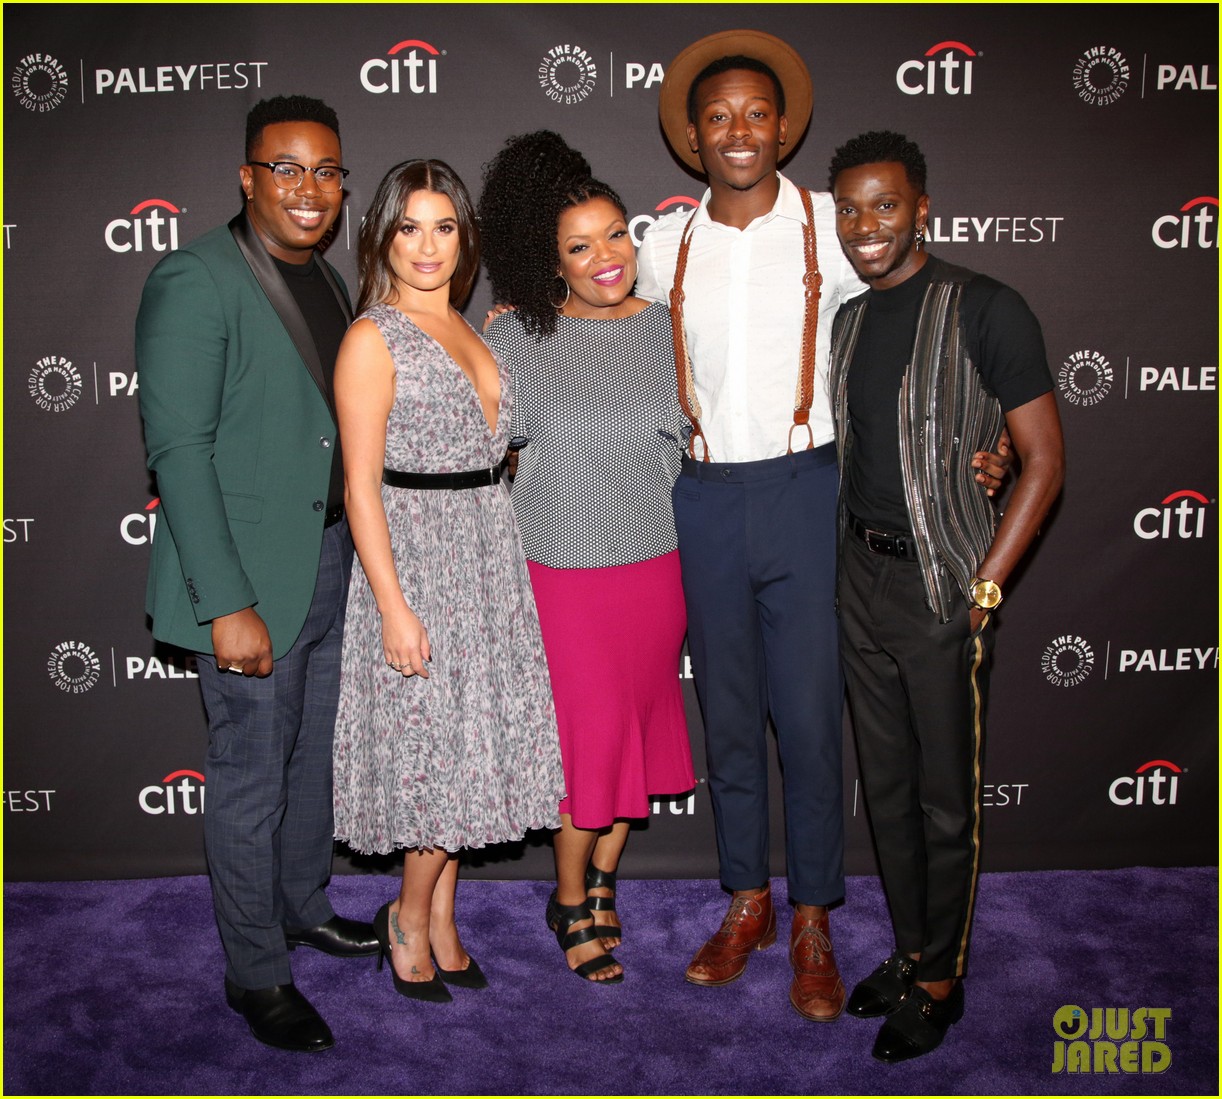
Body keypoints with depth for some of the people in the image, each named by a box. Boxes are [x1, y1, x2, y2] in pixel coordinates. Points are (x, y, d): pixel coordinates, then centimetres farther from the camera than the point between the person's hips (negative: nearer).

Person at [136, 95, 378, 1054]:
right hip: (252, 579, -8)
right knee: (252, 780, 6)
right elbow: (179, 452, -18)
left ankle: (305, 906, 43)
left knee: (313, 756, 21)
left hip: (331, 564, 8)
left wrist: (358, 547, 12)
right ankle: (257, 974, 24)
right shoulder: (194, 282, -14)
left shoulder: (327, 281, 10)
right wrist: (228, 605, -21)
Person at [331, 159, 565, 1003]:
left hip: (487, 553, 7)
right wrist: (392, 606, -18)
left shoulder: (468, 330, 12)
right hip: (417, 556, -7)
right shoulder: (373, 339, -10)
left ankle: (442, 920, 27)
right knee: (437, 748, -2)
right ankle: (410, 917, 22)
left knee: (472, 741, 12)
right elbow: (361, 484, -14)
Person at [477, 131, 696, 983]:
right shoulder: (518, 338, -6)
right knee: (590, 735, 2)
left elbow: (689, 440, 11)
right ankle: (573, 904, 24)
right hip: (563, 571, -3)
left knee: (642, 726, 12)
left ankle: (602, 880, 35)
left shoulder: (665, 329, 2)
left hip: (655, 567, 3)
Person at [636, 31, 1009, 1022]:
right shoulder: (666, 244, 7)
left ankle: (812, 922, 18)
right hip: (704, 496, 3)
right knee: (727, 710, 11)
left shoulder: (833, 230, -1)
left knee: (808, 714, -1)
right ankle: (746, 902, 28)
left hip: (804, 491, -3)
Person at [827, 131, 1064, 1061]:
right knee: (886, 784, 16)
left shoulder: (986, 311, -10)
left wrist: (984, 589, -14)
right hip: (861, 576, 6)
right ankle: (910, 951, 33)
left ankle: (941, 981, 23)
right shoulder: (847, 321, 10)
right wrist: (842, 559, 9)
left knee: (946, 798, 5)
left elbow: (1044, 462, -10)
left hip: (943, 587, -6)